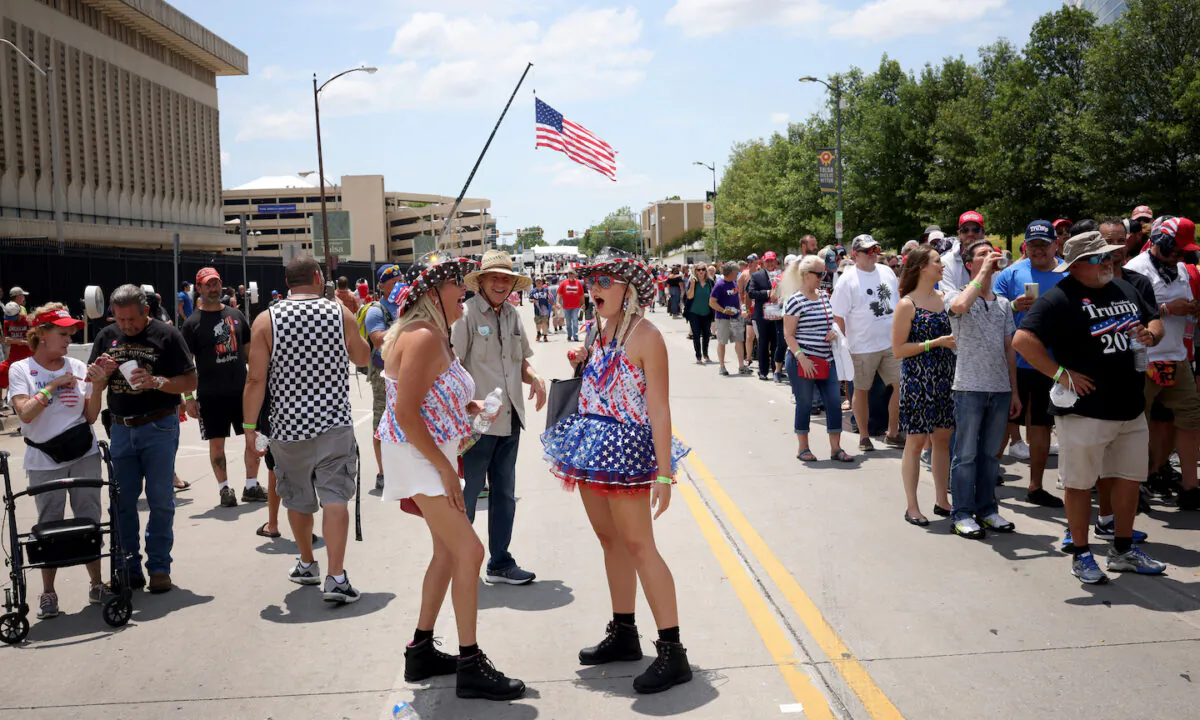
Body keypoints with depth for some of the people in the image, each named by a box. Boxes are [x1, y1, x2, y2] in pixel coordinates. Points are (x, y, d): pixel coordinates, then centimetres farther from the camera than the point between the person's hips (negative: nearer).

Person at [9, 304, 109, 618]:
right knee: (50, 527, 4)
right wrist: (52, 386, -16)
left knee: (90, 521, 6)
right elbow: (25, 413, -15)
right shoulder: (20, 370, -2)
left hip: (84, 456, 2)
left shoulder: (77, 367, 3)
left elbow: (91, 416, 1)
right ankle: (48, 594, 15)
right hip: (44, 462, -2)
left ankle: (96, 586, 16)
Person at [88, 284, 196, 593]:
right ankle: (128, 568, 16)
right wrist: (101, 375, -12)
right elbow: (93, 388, 10)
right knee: (122, 501, 7)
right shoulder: (106, 338, 8)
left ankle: (159, 568, 10)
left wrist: (156, 382, -22)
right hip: (121, 428, 4)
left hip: (159, 428, -4)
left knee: (160, 500, 0)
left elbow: (190, 382, -7)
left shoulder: (166, 335, -5)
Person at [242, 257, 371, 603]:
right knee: (335, 497, -3)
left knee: (298, 499, 17)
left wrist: (250, 424, 1)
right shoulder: (340, 313, -3)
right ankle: (336, 577, -12)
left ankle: (307, 564, 35)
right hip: (335, 424, -1)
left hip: (288, 425, 1)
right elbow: (363, 357, 13)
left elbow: (256, 379, -7)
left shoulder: (266, 320, -5)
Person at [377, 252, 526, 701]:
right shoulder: (423, 339, -20)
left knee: (448, 551, 16)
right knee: (469, 551, -10)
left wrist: (469, 407, 5)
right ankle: (470, 667, -2)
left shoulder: (435, 337, 11)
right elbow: (407, 414, -25)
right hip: (418, 457, -11)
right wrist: (446, 470, -21)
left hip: (433, 454, 11)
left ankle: (421, 653, 28)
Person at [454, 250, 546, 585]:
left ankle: (500, 563, 26)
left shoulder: (512, 315, 11)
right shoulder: (465, 314, -10)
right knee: (467, 494, 3)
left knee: (504, 493, 14)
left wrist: (534, 378, 0)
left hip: (509, 421, 7)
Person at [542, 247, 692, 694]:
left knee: (638, 544, -9)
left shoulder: (644, 336, -13)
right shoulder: (599, 330, 11)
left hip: (626, 448, -8)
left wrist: (663, 474, -19)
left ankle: (672, 653, -4)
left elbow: (658, 409, -16)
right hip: (593, 446, 8)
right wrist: (582, 361, 8)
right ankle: (623, 635, 27)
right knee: (610, 540, 15)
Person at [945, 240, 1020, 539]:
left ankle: (986, 509, 21)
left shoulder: (1003, 304, 16)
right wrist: (984, 271, -20)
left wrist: (1014, 391, 12)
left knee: (991, 453, 11)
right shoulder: (956, 296, -1)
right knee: (966, 454, 0)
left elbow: (1009, 349, 16)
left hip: (1000, 389, 5)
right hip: (970, 387, -5)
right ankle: (961, 514, 7)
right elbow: (959, 306, -29)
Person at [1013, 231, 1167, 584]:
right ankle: (1081, 555, 17)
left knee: (1129, 478, 15)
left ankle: (1123, 550, 31)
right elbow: (1023, 339, -23)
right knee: (1081, 482, 4)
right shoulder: (1060, 298, -14)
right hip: (1085, 410, -7)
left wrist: (1151, 334, 0)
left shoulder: (1125, 289, 11)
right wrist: (1061, 373, -20)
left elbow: (1155, 321, 25)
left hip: (1131, 408, 7)